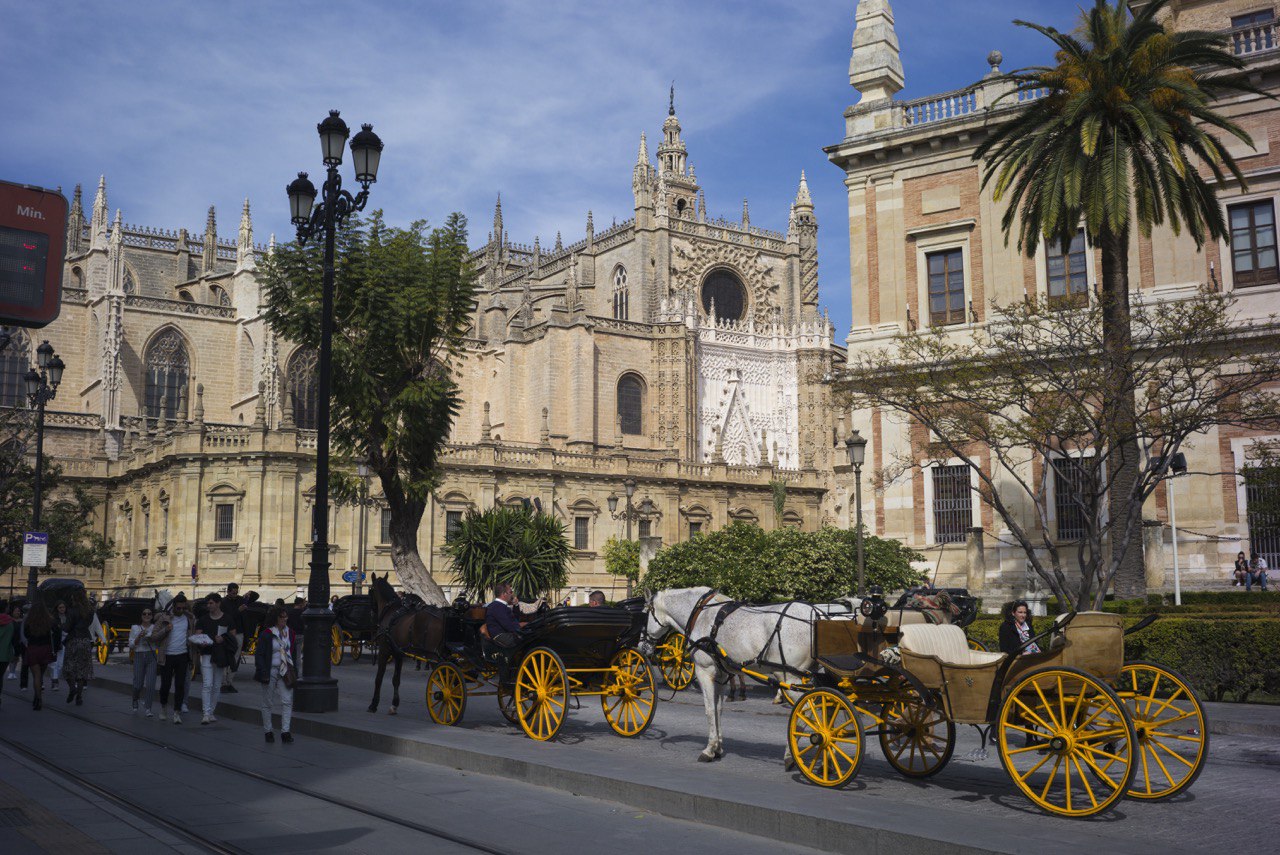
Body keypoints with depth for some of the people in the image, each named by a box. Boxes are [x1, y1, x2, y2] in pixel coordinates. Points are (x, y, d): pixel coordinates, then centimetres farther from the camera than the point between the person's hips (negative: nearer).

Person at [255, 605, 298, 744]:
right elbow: (259, 654, -8)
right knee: (267, 703, 7)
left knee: (287, 701, -7)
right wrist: (263, 673, -14)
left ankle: (285, 732, -8)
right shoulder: (266, 634, -8)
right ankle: (267, 731, 19)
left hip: (285, 672, 4)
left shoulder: (290, 633, 8)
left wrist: (294, 671, 12)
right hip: (270, 672, -4)